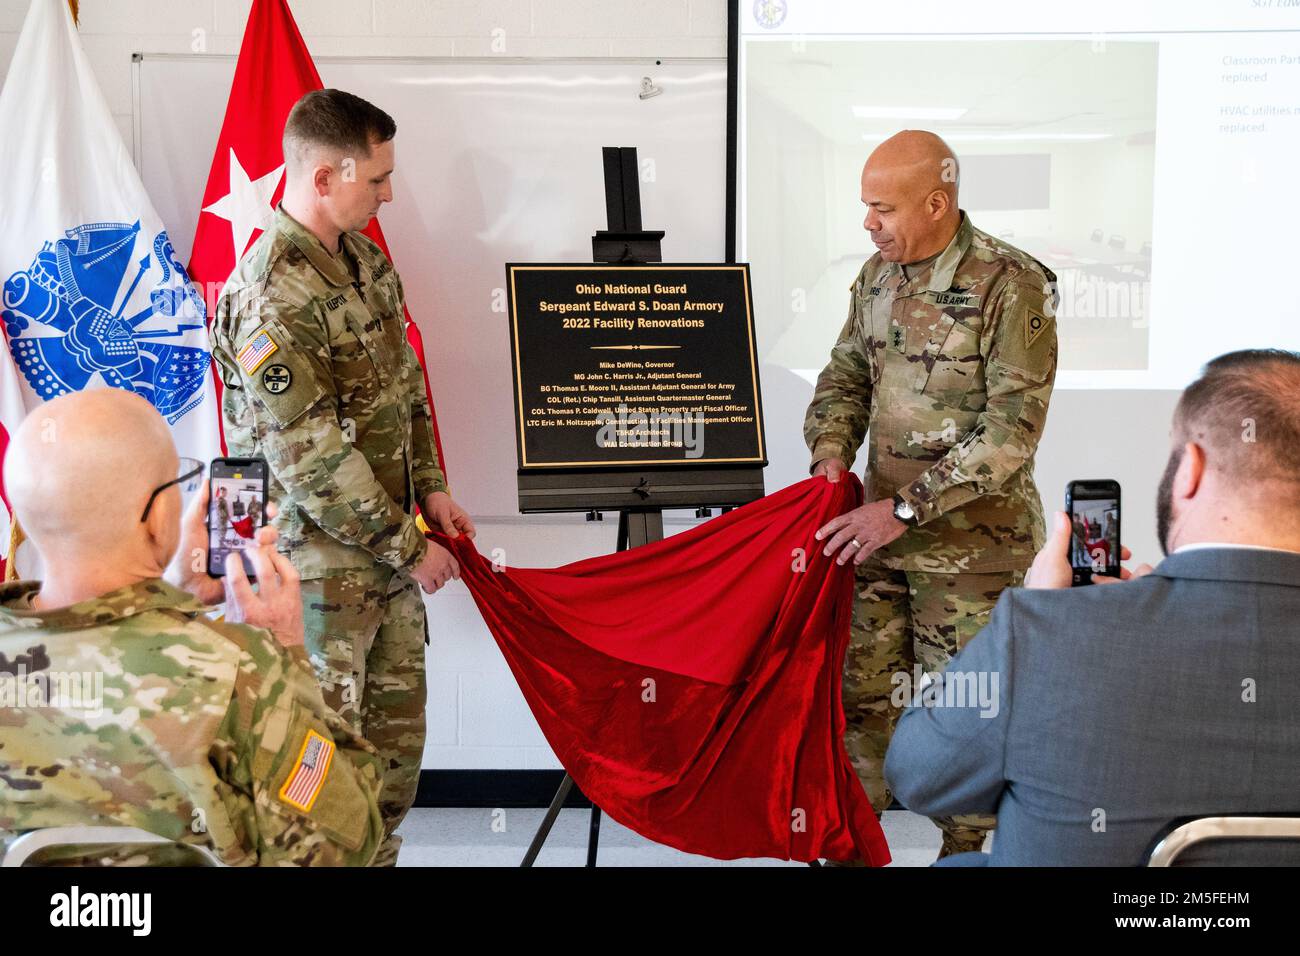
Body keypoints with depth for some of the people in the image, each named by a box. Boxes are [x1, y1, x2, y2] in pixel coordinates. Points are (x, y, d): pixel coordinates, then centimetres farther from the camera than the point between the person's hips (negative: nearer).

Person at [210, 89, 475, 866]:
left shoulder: (367, 261, 6)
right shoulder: (269, 299, -22)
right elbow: (312, 459, -23)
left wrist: (431, 487, 7)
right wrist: (408, 548, -17)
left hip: (394, 541, 9)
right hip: (324, 560, -9)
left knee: (398, 724, 17)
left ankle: (377, 856, 32)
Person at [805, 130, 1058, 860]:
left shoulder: (1011, 287, -16)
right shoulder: (878, 276, 5)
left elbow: (1011, 430, -20)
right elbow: (846, 376, 16)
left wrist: (905, 510, -22)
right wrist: (832, 451, -5)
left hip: (971, 543, -6)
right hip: (883, 530, 6)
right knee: (861, 689, 10)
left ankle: (965, 849, 24)